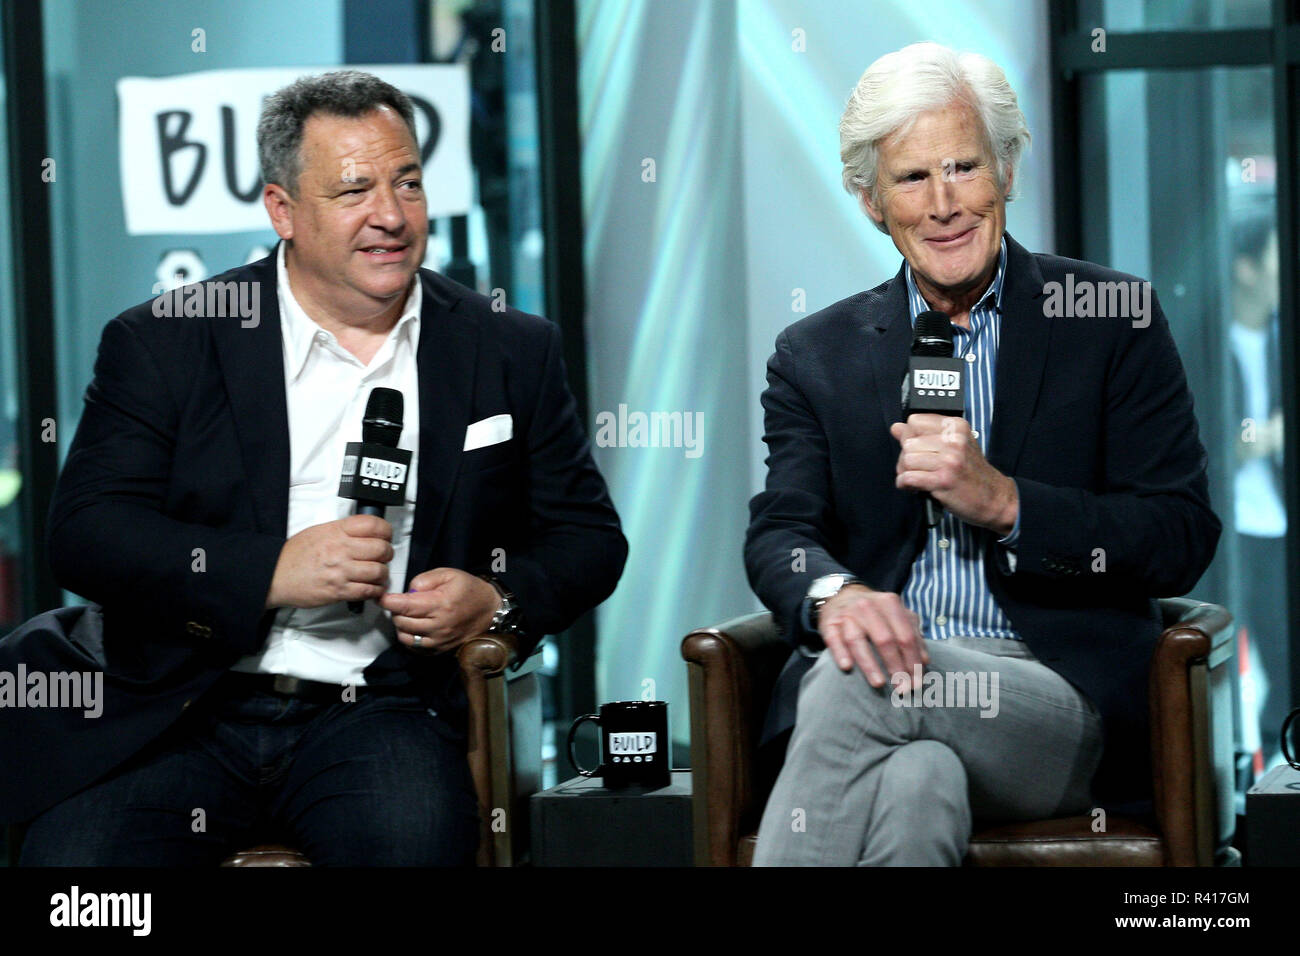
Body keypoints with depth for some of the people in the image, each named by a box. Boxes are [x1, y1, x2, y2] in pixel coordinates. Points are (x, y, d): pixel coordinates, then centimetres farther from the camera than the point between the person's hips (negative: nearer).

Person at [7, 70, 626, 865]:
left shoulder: (512, 353, 12)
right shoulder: (165, 345, 6)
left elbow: (589, 537, 16)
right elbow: (83, 533, -2)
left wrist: (498, 601, -6)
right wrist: (271, 571, -14)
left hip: (378, 714, 1)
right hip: (180, 713, 0)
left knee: (416, 837, -33)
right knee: (71, 853, -28)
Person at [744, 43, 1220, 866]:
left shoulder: (1113, 321, 9)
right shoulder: (817, 356, 17)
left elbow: (1184, 538, 2)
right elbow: (779, 534, 6)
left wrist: (1002, 502, -13)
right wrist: (834, 596, -20)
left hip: (1062, 701, -1)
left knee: (857, 689, -35)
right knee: (914, 783, -38)